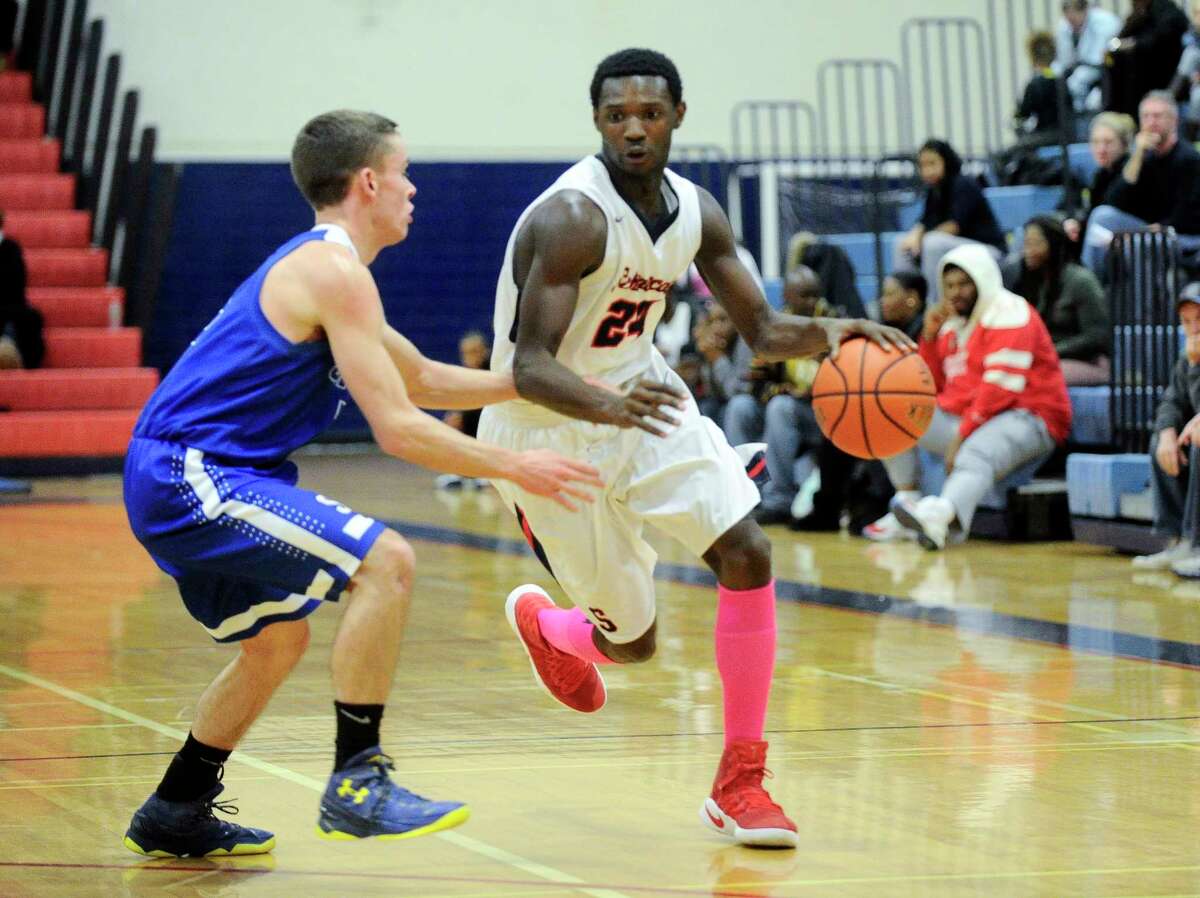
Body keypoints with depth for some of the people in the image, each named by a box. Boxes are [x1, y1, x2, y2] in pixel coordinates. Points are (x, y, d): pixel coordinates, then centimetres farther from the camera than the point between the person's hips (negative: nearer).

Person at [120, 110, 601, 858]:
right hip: (192, 477, -11)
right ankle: (356, 783, -16)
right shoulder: (336, 273, -13)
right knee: (384, 561, -19)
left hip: (173, 484, 11)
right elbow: (399, 429, -17)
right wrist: (515, 467, -9)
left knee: (279, 638, 24)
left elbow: (425, 380, 31)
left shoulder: (318, 266, 20)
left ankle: (175, 815, 32)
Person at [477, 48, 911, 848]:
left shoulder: (696, 212, -4)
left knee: (748, 555, -13)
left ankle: (740, 783, -3)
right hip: (547, 423, -6)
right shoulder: (571, 218, -26)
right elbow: (530, 368, -32)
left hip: (639, 390, 6)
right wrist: (608, 407, -51)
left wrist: (827, 333, -21)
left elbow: (762, 330, 1)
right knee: (634, 639, 1)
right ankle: (540, 620, 40)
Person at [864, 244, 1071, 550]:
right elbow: (933, 386, 19)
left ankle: (941, 514, -72)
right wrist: (930, 335, 6)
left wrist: (961, 436, -22)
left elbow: (1000, 387, -19)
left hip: (1024, 418, -9)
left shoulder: (1009, 314, -8)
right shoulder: (953, 324, 19)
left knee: (975, 455, -40)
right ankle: (908, 503, -8)